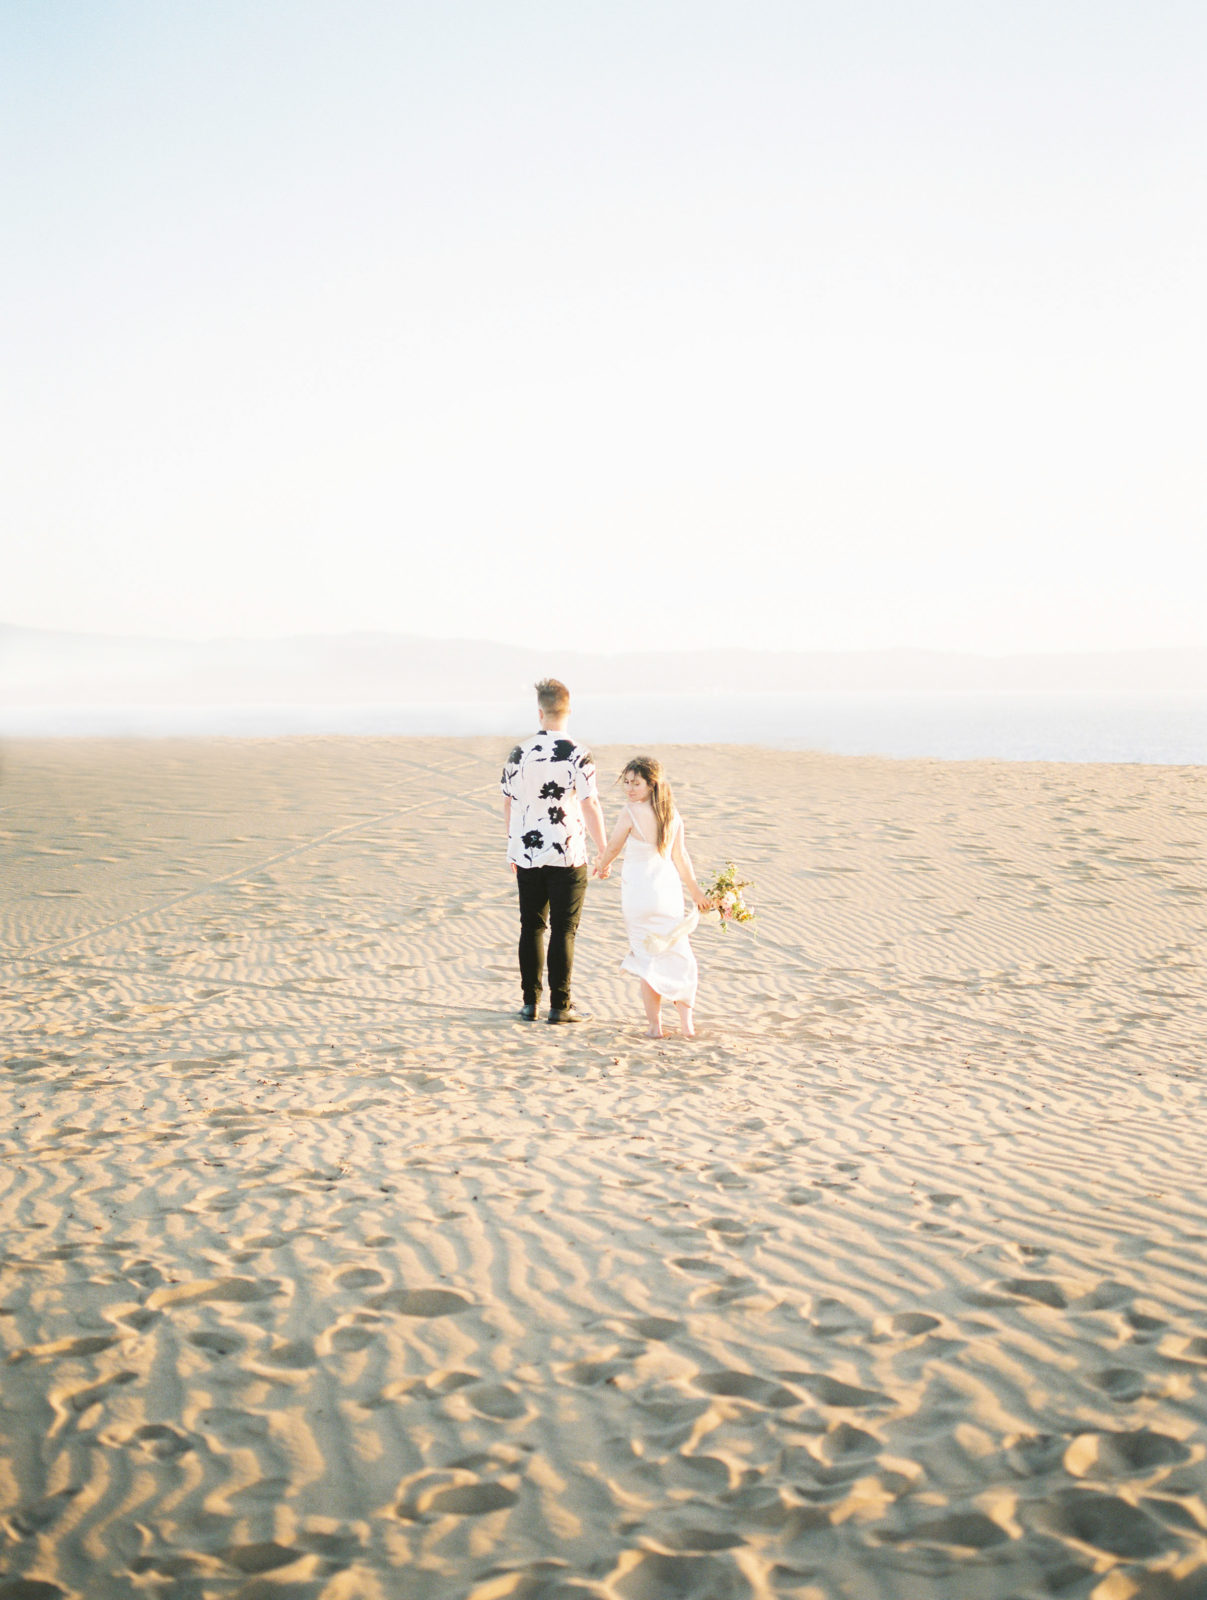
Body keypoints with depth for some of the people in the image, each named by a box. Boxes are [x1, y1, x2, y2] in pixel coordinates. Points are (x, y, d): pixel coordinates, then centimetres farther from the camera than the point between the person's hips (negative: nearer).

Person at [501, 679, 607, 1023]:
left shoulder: (519, 754, 1)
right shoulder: (579, 756, -10)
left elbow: (508, 803, 8)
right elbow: (590, 805, -10)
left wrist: (514, 846, 20)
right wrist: (604, 850, 0)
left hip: (527, 855, 3)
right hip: (568, 855, -3)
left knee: (531, 927, 12)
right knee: (563, 930, 3)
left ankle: (530, 1002, 15)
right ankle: (560, 1005, 4)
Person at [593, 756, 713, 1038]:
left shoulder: (631, 814, -13)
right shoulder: (673, 815, 2)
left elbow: (614, 847, 0)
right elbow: (680, 857, 9)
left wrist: (602, 865, 22)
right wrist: (695, 890, 22)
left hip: (638, 893, -4)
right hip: (669, 890, 4)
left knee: (649, 959, 4)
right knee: (678, 954, 14)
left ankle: (655, 1025, 6)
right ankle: (686, 1021, 11)